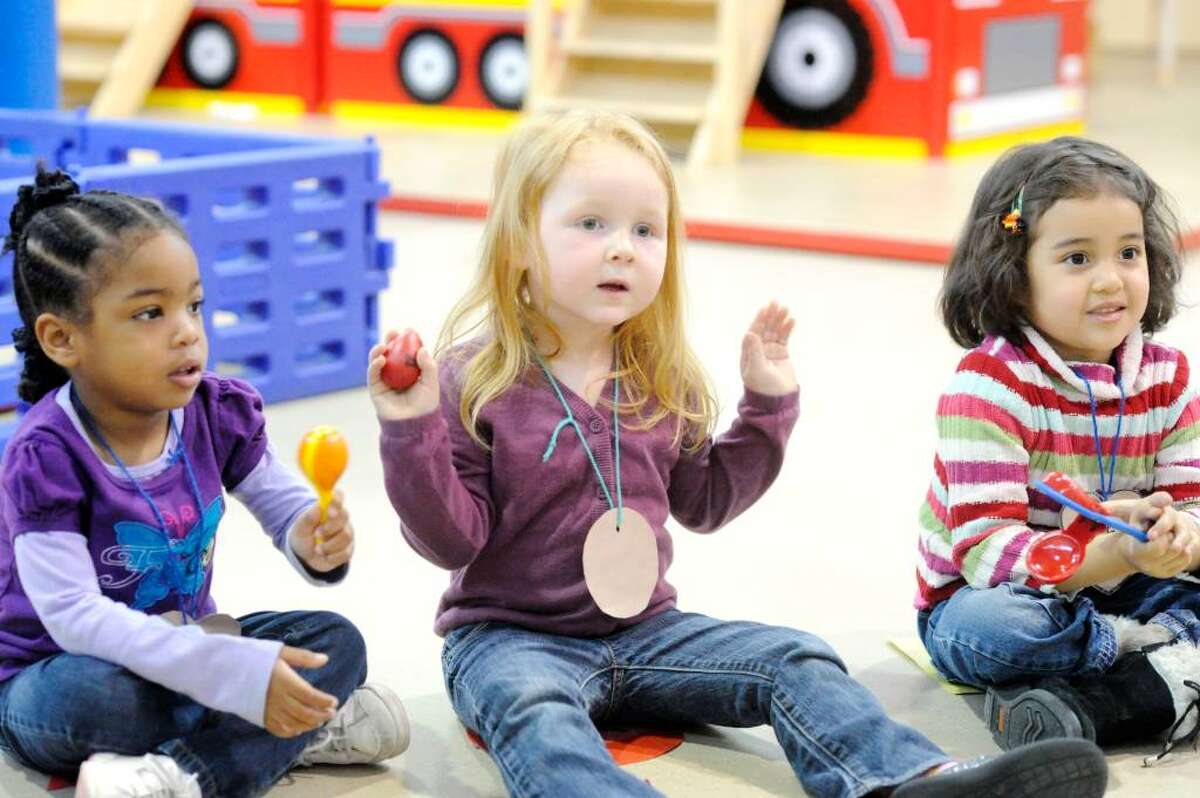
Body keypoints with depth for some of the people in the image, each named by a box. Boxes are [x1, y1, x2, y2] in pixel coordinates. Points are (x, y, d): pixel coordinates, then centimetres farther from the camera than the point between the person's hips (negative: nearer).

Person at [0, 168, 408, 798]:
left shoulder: (218, 414, -8)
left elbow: (285, 504, 1)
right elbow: (73, 614, -32)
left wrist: (315, 540, -29)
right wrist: (236, 672, -40)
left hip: (186, 644, 6)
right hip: (52, 673, -6)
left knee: (338, 642, -10)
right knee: (97, 694, -39)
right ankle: (307, 731, -18)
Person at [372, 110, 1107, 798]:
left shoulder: (661, 384, 7)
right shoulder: (475, 382, -10)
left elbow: (704, 501, 16)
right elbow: (452, 539, -13)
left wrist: (768, 404, 9)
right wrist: (411, 430, -27)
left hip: (641, 629, 5)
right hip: (511, 636, -5)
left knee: (794, 660, -12)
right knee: (532, 709, -38)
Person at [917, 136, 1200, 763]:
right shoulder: (988, 384, -19)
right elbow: (986, 551, -27)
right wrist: (1116, 552, -41)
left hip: (1116, 592, 5)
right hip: (985, 595, -5)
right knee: (991, 627, -38)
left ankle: (1084, 704, -31)